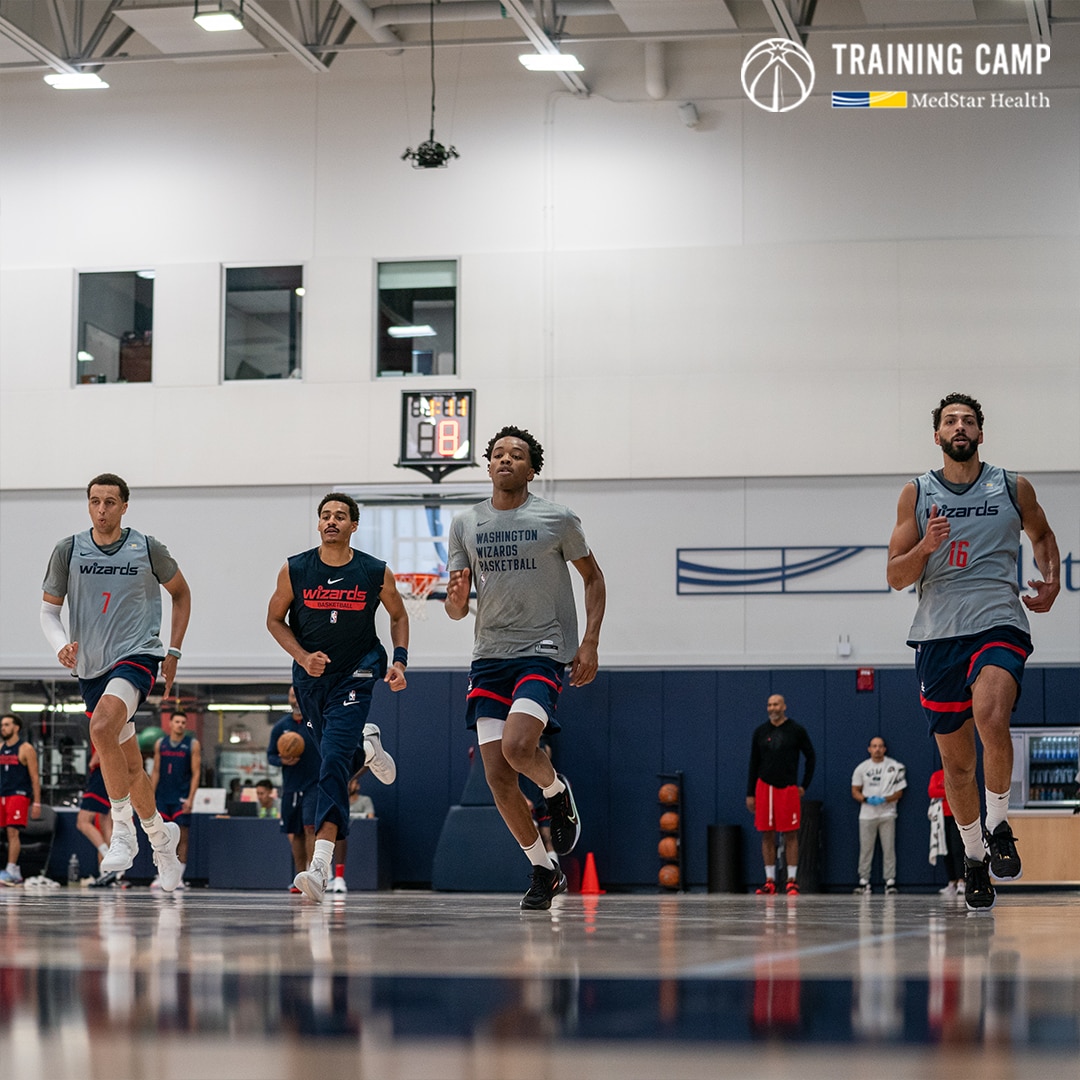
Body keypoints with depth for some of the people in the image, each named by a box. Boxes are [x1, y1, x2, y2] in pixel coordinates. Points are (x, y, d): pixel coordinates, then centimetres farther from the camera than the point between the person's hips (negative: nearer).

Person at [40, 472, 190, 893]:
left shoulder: (147, 549, -1)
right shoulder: (68, 550, 2)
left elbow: (181, 593, 14)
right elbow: (49, 608, 9)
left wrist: (173, 651, 10)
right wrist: (61, 644, -11)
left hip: (136, 655, -4)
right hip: (91, 667, 4)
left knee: (102, 727, -31)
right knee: (129, 764, 11)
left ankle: (123, 828, -21)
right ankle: (160, 835, 32)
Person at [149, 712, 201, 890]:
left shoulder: (192, 744, 1)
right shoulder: (160, 744, 9)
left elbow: (196, 773, -3)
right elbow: (156, 771, 11)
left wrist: (190, 799, -11)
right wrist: (151, 795, 2)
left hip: (181, 799, -3)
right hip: (162, 798, 3)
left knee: (182, 838, -4)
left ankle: (179, 877, -1)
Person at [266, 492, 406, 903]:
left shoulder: (376, 573, -9)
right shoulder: (294, 570, -8)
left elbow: (398, 615, 9)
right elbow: (275, 619, 4)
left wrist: (399, 661, -4)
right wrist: (302, 656, -11)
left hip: (354, 677, -3)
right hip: (311, 676, 3)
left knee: (334, 764, -18)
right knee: (338, 757, 20)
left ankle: (321, 863, -25)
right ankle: (367, 746, 59)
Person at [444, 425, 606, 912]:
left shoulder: (558, 520, -1)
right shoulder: (465, 525, 7)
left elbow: (592, 577, 10)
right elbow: (456, 607, 10)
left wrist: (590, 642, -1)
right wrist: (456, 598, -15)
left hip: (543, 651, -4)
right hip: (489, 655, 4)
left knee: (517, 747, -27)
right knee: (497, 775, -2)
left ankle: (557, 789, 8)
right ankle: (544, 871, 15)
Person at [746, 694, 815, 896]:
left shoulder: (796, 730, 1)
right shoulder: (760, 732, 8)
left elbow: (810, 757, 6)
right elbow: (753, 764, 10)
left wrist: (805, 786, 1)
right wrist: (750, 794, 6)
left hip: (788, 787, -2)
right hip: (764, 787, 2)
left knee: (791, 835, -2)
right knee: (767, 835, 2)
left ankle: (792, 881, 1)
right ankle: (770, 881, 7)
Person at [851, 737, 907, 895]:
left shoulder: (895, 767, 1)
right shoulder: (862, 768, 7)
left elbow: (899, 792, 2)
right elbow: (855, 791, 9)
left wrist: (884, 800, -15)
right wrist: (866, 799, -11)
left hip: (887, 813, -1)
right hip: (867, 814, 1)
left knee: (889, 848, -3)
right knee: (865, 848, 1)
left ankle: (890, 881, 1)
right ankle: (863, 881, 5)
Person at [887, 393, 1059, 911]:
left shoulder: (1013, 488, 7)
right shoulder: (916, 494, 7)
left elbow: (1041, 534, 26)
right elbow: (896, 576, 6)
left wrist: (1051, 581, 8)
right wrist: (926, 547, -14)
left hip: (999, 624, -2)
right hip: (937, 633, 2)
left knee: (990, 718, -30)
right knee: (956, 761, 7)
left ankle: (998, 825, -8)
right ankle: (974, 854, 27)